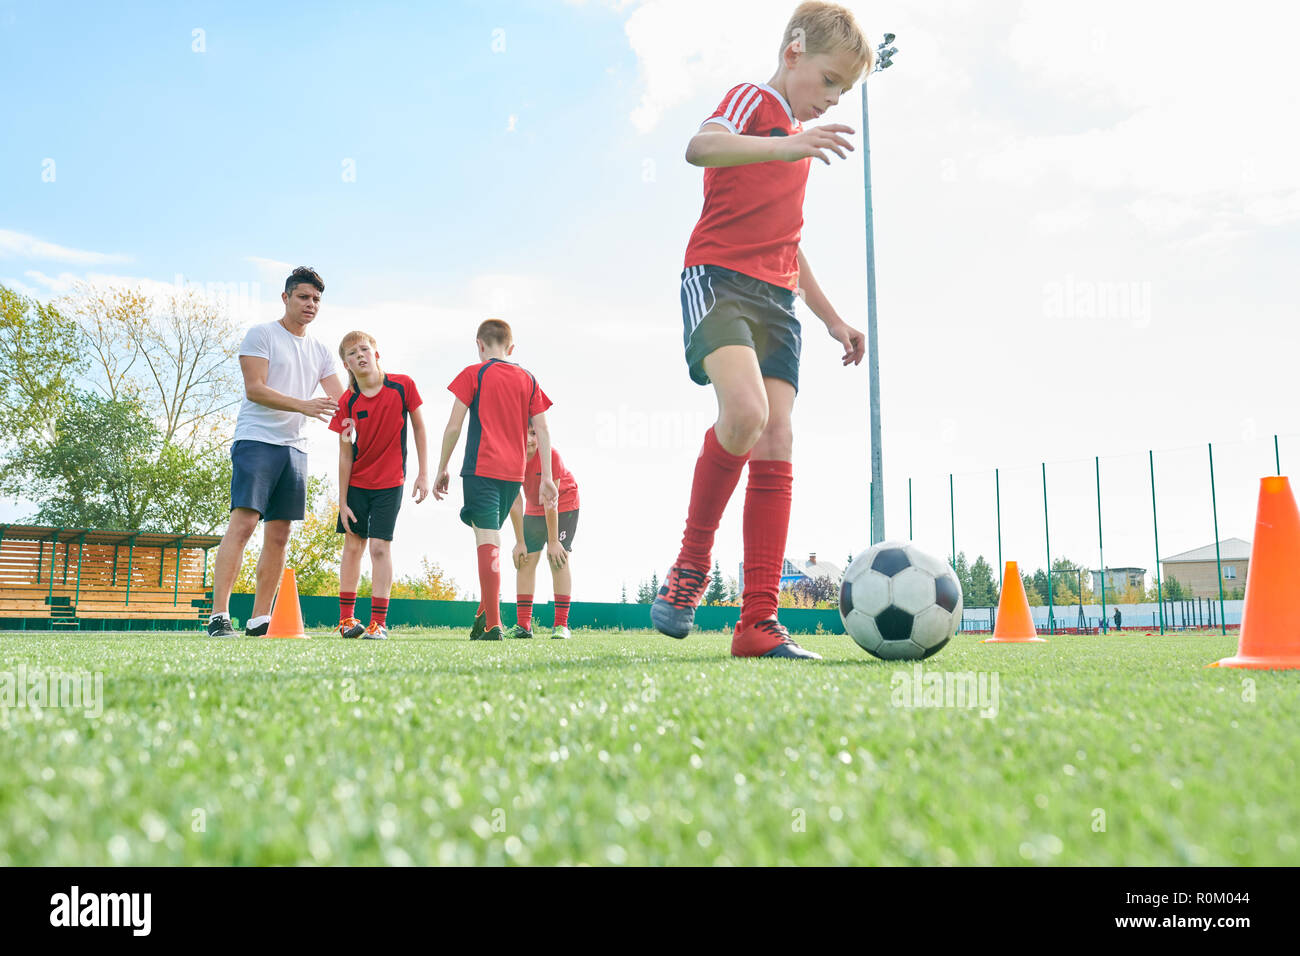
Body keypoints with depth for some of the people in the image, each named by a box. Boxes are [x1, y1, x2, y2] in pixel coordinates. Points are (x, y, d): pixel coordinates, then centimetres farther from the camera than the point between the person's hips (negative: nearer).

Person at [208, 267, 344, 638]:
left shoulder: (320, 351, 19)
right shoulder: (261, 335, 0)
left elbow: (340, 398, 12)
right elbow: (255, 389, -11)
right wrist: (303, 405, -22)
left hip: (294, 447, 6)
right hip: (257, 439, -6)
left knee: (279, 534, 3)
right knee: (243, 523, -16)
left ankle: (259, 619, 7)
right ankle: (218, 616, -17)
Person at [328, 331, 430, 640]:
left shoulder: (403, 386, -10)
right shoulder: (347, 402, -7)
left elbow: (419, 429, 0)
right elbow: (345, 455, -5)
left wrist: (423, 474, -4)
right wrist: (342, 501, -5)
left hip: (390, 483, -2)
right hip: (357, 483, 2)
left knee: (379, 546, -7)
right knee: (353, 545, 6)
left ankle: (379, 622, -2)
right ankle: (346, 618, 17)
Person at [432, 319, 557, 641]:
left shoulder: (473, 374, 2)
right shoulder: (528, 379, 12)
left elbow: (454, 427, -2)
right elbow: (543, 430, 8)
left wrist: (442, 470, 6)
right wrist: (546, 478, 8)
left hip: (481, 469, -4)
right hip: (514, 473, 4)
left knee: (487, 541, -8)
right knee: (490, 539, 19)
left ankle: (493, 624, -13)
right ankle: (486, 610, 18)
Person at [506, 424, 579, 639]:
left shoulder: (550, 455, -31)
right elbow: (516, 503, -15)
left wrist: (553, 541, -25)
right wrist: (520, 542, -14)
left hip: (564, 505, -4)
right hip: (534, 509, 4)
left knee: (559, 557, -16)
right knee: (526, 559, -3)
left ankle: (561, 624, -14)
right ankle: (523, 625, 2)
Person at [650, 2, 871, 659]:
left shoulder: (800, 143, 29)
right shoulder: (753, 99, 5)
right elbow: (700, 147, -20)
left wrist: (832, 318, 34)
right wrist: (786, 145, -34)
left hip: (776, 300, 8)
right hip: (718, 278, -7)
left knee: (776, 444, -7)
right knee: (745, 411, -31)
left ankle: (758, 623, -8)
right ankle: (691, 563, -10)